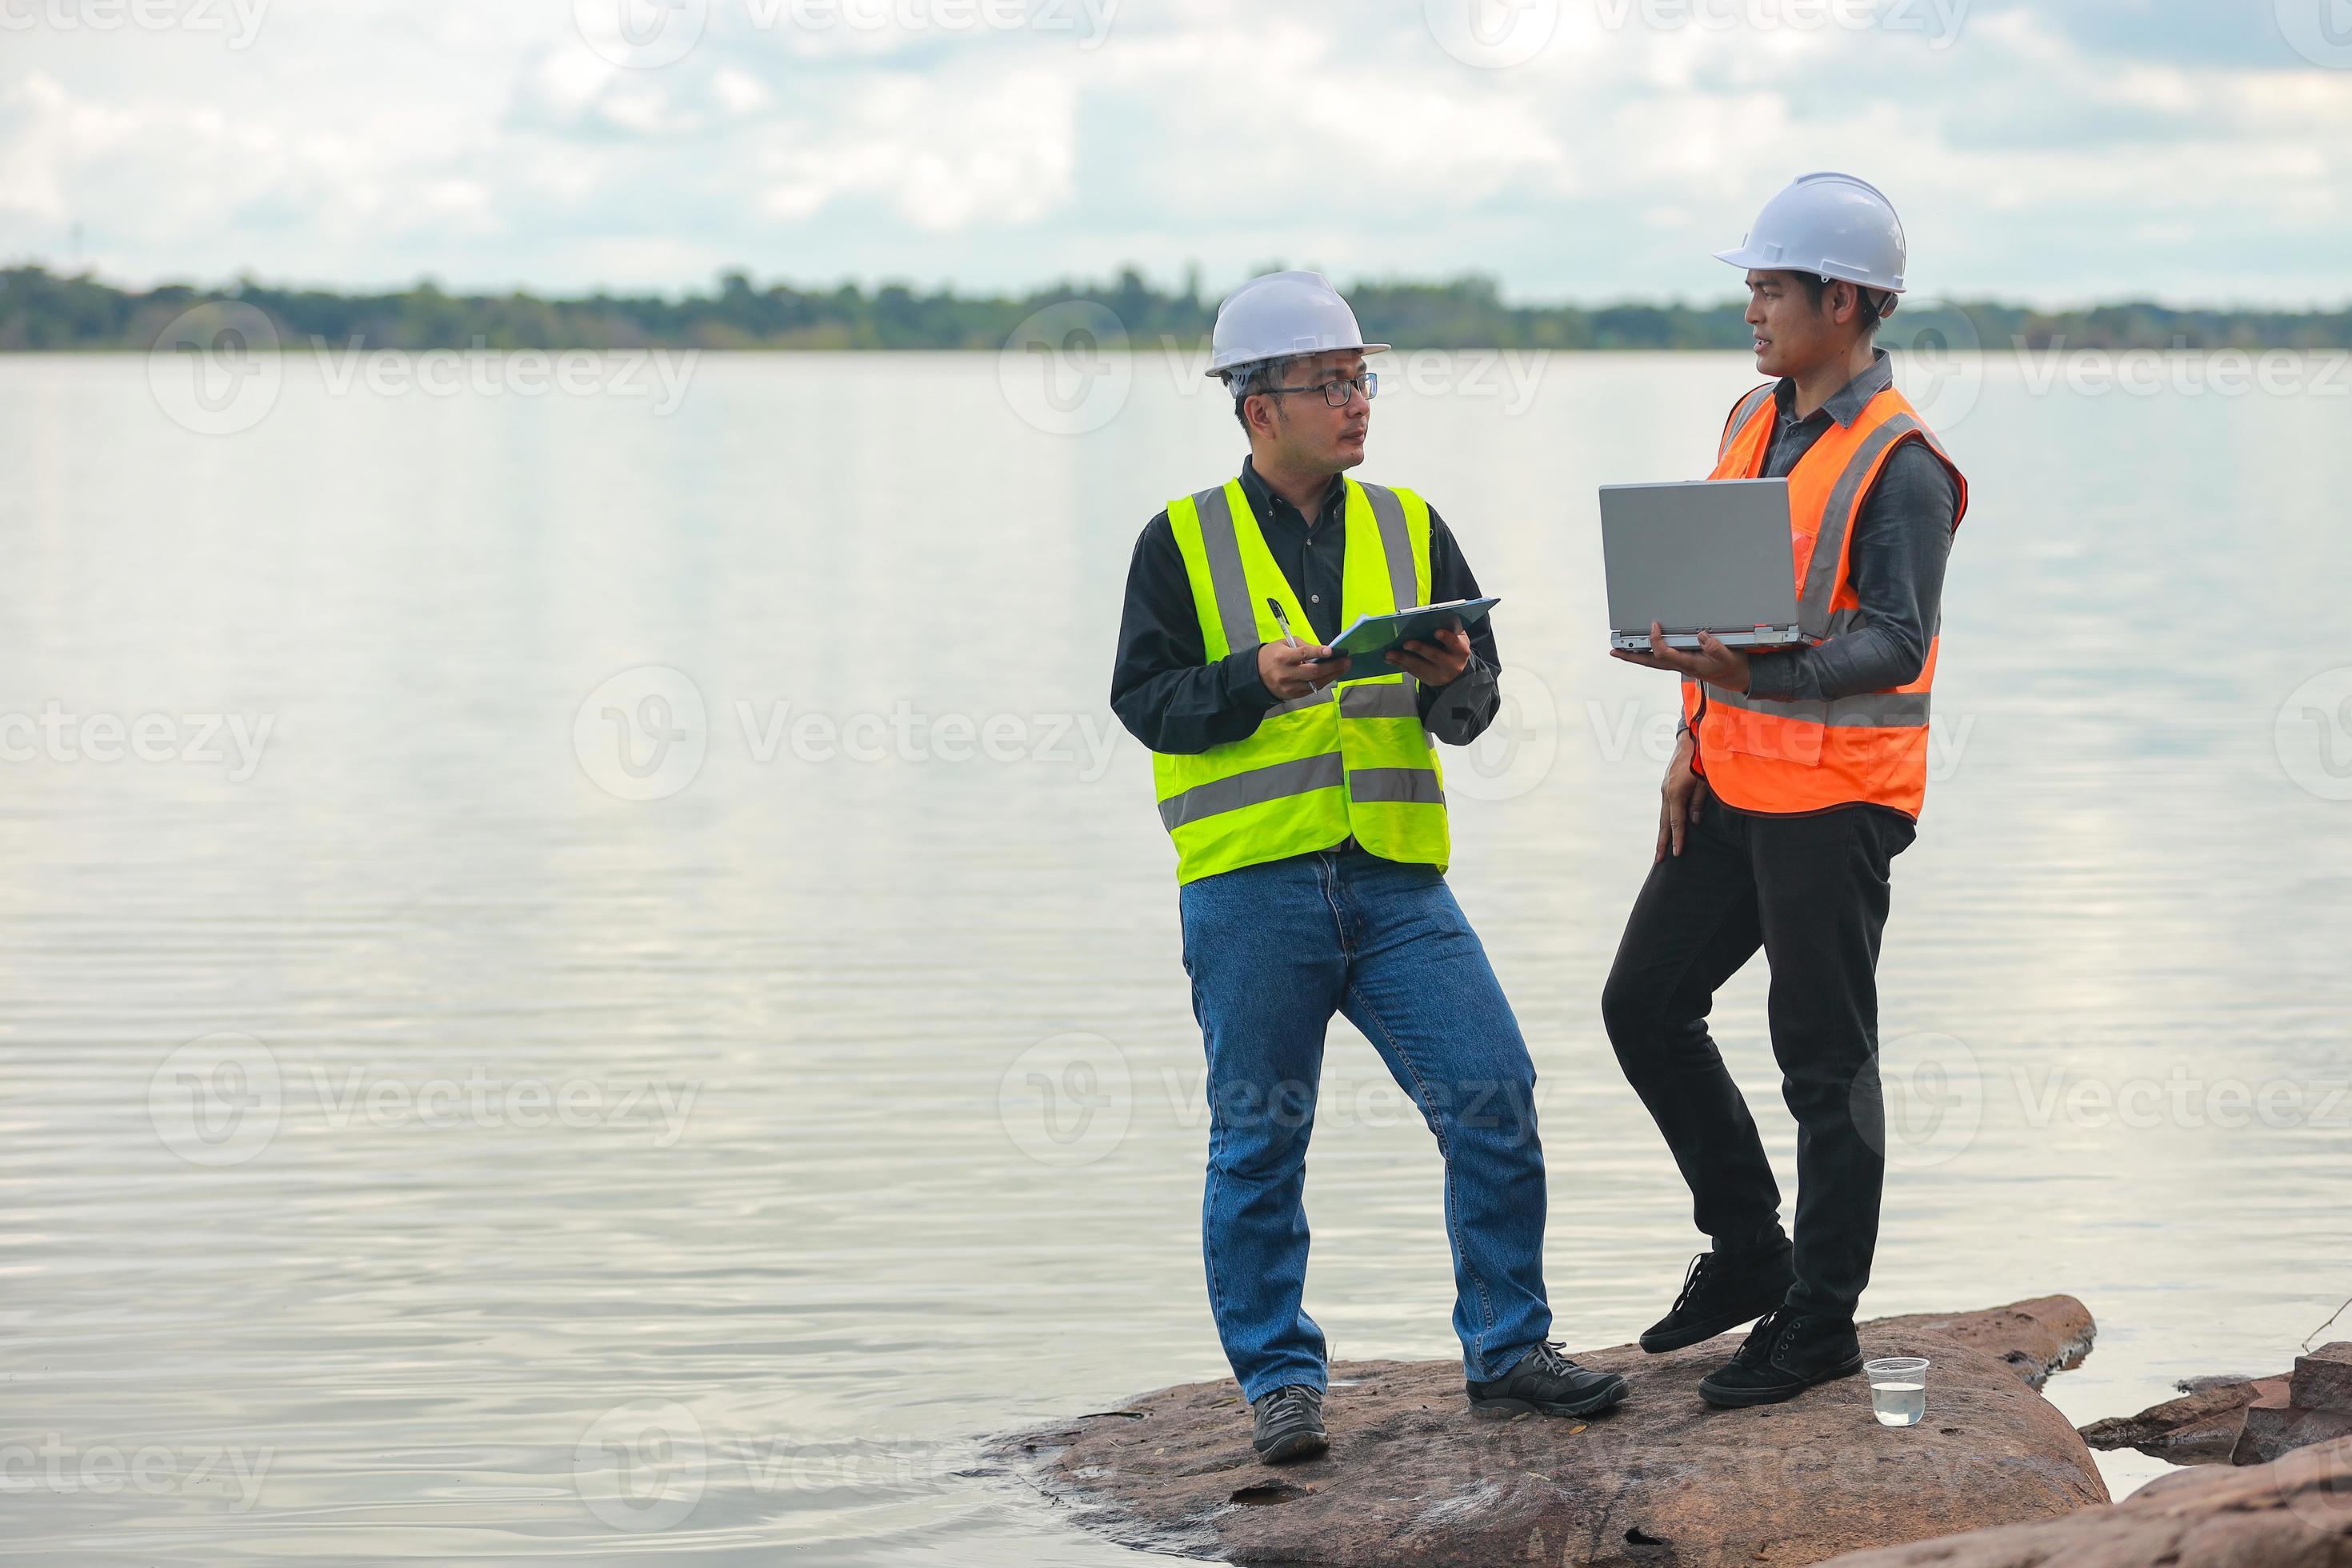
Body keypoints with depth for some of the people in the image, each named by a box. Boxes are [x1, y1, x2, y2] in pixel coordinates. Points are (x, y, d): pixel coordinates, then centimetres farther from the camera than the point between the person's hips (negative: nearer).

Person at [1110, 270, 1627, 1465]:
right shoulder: (1184, 542, 3)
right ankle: (1279, 1379, 14)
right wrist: (1258, 677, -18)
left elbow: (1472, 710, 11)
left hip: (1396, 882, 3)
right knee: (1260, 1141, 3)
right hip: (1250, 887, -3)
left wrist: (1454, 676, -11)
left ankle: (1506, 1352, 8)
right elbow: (1146, 698, -3)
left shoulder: (1409, 531, 13)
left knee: (1496, 1100, -5)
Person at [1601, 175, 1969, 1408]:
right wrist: (1695, 735, 13)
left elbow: (1896, 643, -23)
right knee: (1646, 1003, 12)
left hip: (1835, 797, -9)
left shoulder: (1901, 465, -16)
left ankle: (1820, 1319, 9)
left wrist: (1754, 673, -37)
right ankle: (1749, 1249, 25)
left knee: (1824, 1060, -1)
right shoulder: (1753, 423, 11)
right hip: (1735, 781, 9)